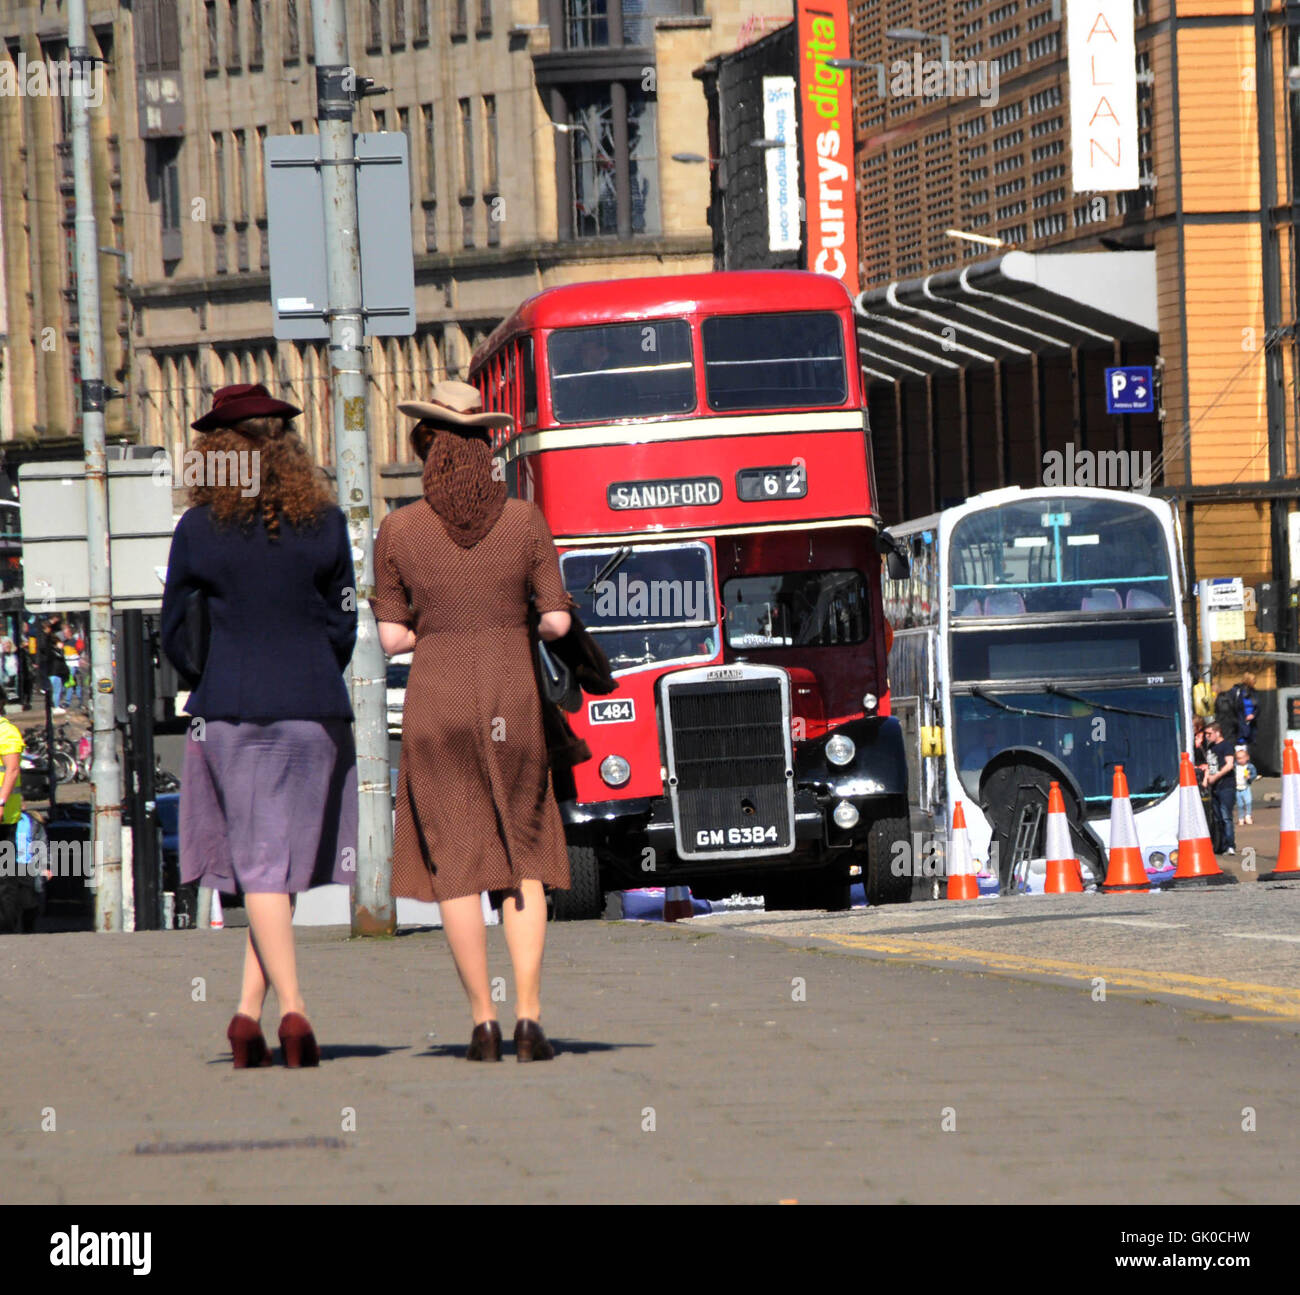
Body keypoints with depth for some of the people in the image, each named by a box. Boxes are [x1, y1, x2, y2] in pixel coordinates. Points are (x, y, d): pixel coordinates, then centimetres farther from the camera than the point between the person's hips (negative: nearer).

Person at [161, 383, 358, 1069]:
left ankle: (290, 1007, -14)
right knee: (285, 857, 9)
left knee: (259, 865, 1)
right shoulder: (324, 524, 0)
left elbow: (176, 629, 3)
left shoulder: (198, 530, -3)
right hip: (314, 708, 1)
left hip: (228, 709, -1)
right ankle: (249, 1007, 8)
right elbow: (343, 623, 5)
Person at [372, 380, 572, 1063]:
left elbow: (391, 638, 0)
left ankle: (484, 1022, 2)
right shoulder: (524, 520, -2)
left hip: (435, 704, 0)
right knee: (522, 859, 9)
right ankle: (528, 1018, -2)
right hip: (510, 702, 0)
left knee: (456, 865, 6)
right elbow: (557, 621, -1)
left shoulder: (398, 531, -3)